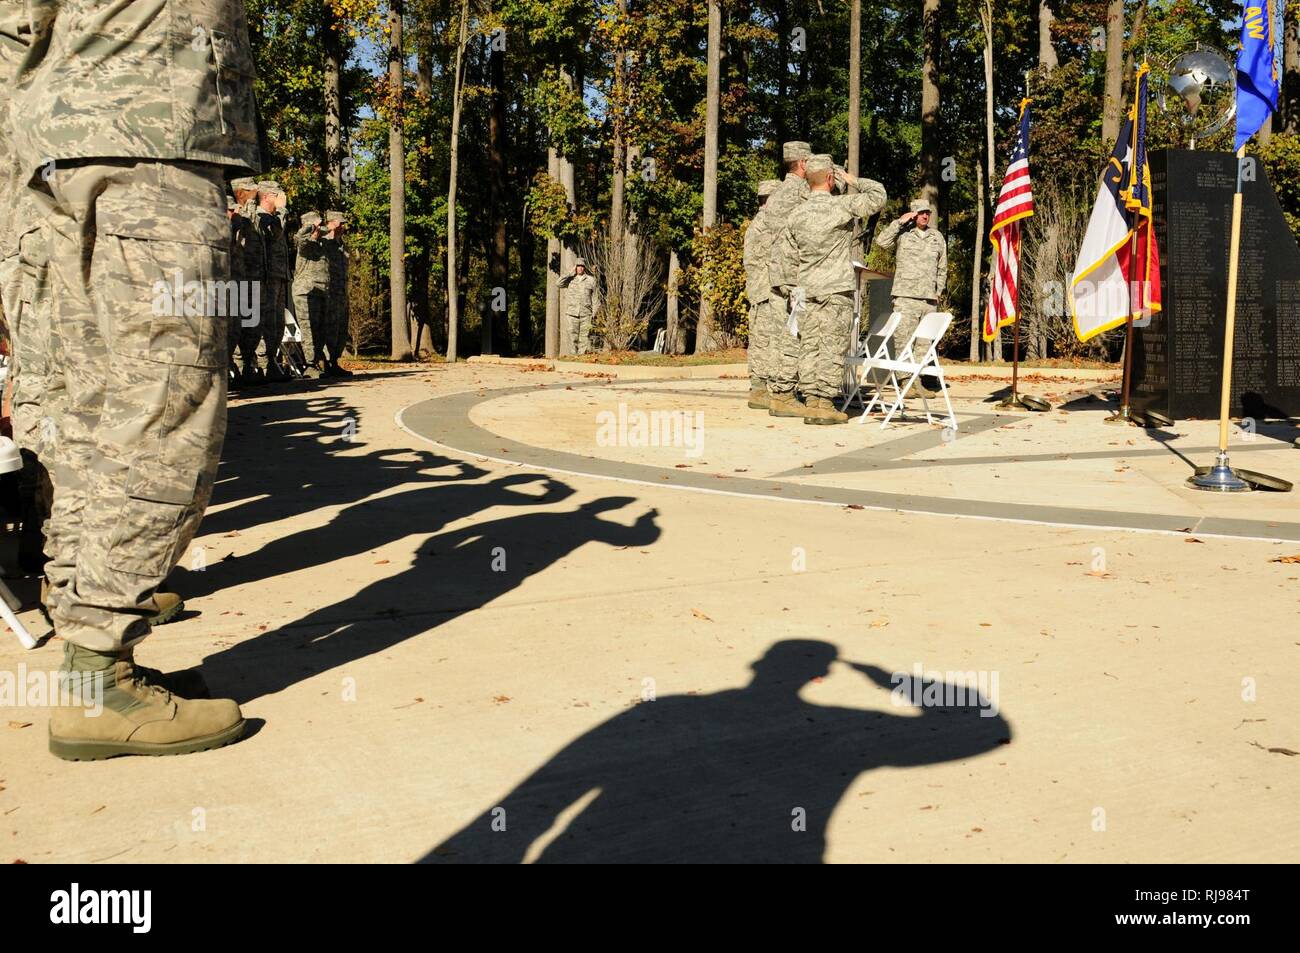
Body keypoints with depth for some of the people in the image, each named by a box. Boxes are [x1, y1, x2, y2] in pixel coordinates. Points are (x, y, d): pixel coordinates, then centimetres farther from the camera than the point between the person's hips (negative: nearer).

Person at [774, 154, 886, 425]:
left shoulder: (797, 214, 6)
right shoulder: (841, 205, -9)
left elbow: (787, 255, 9)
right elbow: (878, 196, -5)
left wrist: (795, 286, 18)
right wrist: (855, 183, 9)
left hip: (808, 289, 5)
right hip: (837, 289, -5)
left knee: (809, 346, 7)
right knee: (832, 347, -3)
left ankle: (811, 401, 7)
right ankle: (825, 403, -5)